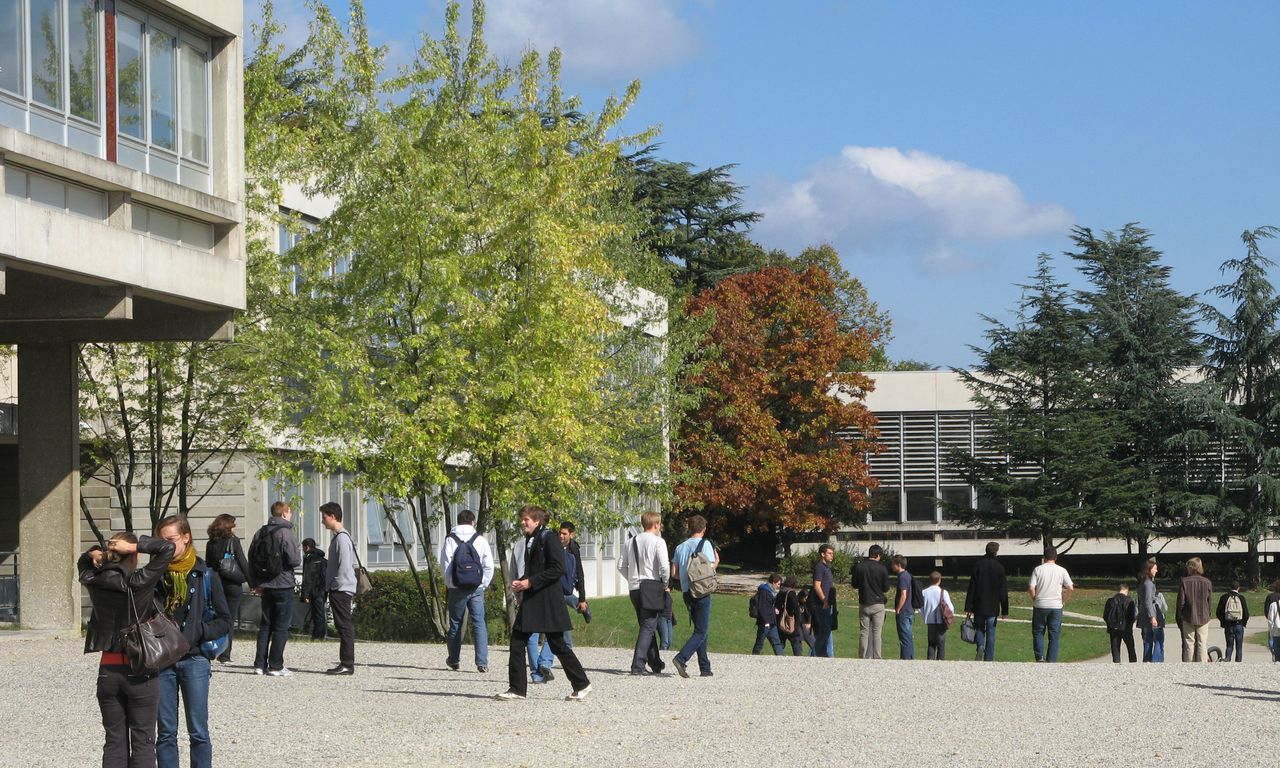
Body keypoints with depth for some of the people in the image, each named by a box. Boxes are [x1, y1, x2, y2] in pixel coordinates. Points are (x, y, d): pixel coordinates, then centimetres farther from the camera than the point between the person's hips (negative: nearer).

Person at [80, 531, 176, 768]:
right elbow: (167, 548, -11)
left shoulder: (95, 582, -2)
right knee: (143, 740, 4)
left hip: (108, 670, 4)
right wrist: (134, 546, -11)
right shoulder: (139, 582, -14)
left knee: (114, 740, 11)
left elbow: (83, 565, 21)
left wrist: (95, 554, 0)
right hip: (140, 671, -4)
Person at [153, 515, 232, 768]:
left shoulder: (205, 576, 0)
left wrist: (196, 633, -12)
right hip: (162, 660, 2)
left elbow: (224, 622, 2)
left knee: (198, 732, 1)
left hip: (194, 659, -2)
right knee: (165, 732, 5)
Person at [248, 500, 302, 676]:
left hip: (265, 587, 6)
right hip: (283, 586, -6)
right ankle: (276, 666, -2)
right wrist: (299, 555, 5)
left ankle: (260, 664, 11)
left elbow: (251, 558, 9)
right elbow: (294, 560, -18)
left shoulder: (260, 533, 7)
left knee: (265, 625, 12)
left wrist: (255, 583, 14)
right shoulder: (285, 533, -13)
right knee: (281, 627, -1)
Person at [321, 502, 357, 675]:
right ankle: (345, 664, 13)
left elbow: (344, 567, -20)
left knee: (344, 626, -8)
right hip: (338, 589, 10)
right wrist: (330, 586, 18)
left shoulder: (342, 538, -15)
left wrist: (335, 586, -14)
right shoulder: (336, 536, 17)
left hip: (341, 589, -10)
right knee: (343, 627, 10)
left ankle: (347, 665, -8)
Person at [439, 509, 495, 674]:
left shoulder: (450, 540, -1)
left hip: (456, 589, 0)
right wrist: (483, 584, 7)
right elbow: (489, 566, -1)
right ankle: (482, 662, -9)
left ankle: (454, 659, 22)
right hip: (477, 588, 0)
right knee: (479, 623, 0)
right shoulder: (480, 540, 1)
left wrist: (449, 585, 6)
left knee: (455, 623, 12)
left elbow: (445, 565, -4)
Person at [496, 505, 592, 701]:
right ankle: (517, 688, 5)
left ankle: (582, 685, 9)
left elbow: (557, 569, -18)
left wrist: (530, 582, -19)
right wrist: (519, 582, 5)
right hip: (530, 601, 9)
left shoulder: (550, 540, -11)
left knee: (558, 645, -2)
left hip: (548, 602, -9)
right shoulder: (530, 540, 16)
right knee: (517, 641, 1)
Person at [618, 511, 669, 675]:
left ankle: (655, 663, 28)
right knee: (648, 627, -5)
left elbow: (621, 566, 10)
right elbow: (664, 566, -17)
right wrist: (665, 583, -2)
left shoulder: (631, 542, 10)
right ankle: (638, 665, -16)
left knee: (647, 626, 18)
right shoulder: (658, 542, -9)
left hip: (634, 588, 6)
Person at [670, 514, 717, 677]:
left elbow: (674, 574, 6)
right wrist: (716, 562, 7)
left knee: (700, 629, 16)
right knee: (701, 632, -4)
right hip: (702, 592, -6)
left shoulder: (680, 547, 9)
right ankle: (681, 658, -24)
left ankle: (705, 668, 15)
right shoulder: (705, 544, -7)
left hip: (687, 592, 6)